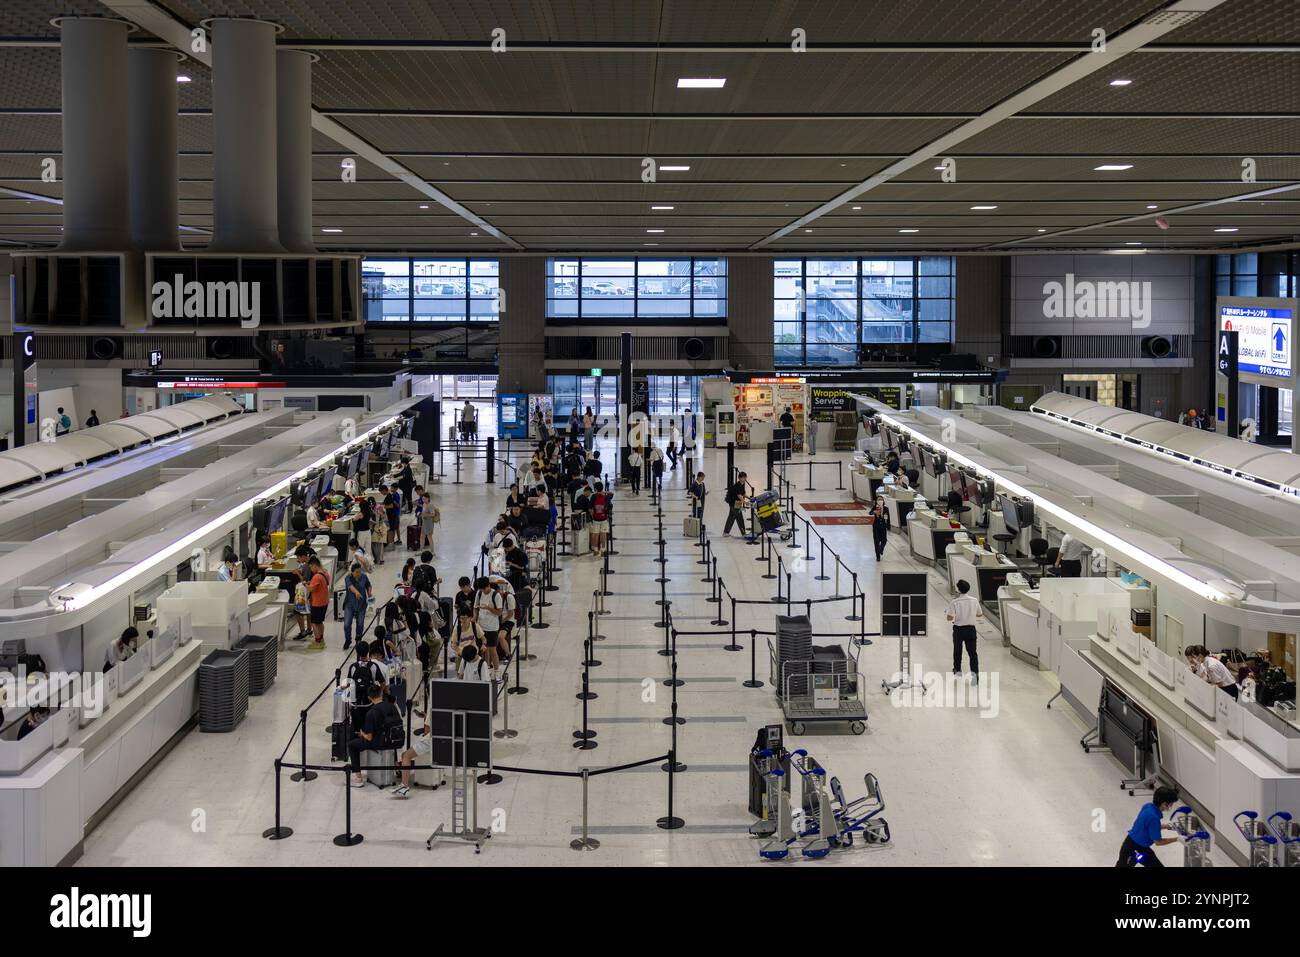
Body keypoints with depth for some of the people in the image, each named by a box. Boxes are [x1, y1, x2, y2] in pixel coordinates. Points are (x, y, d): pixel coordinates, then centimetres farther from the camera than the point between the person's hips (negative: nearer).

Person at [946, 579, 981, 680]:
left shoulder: (954, 602, -16)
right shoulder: (974, 601, -6)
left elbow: (950, 618, -19)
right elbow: (979, 614, 7)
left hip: (958, 629, -1)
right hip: (971, 629, 1)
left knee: (957, 651, 19)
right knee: (972, 652, 5)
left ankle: (957, 670, 32)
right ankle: (974, 672, -9)